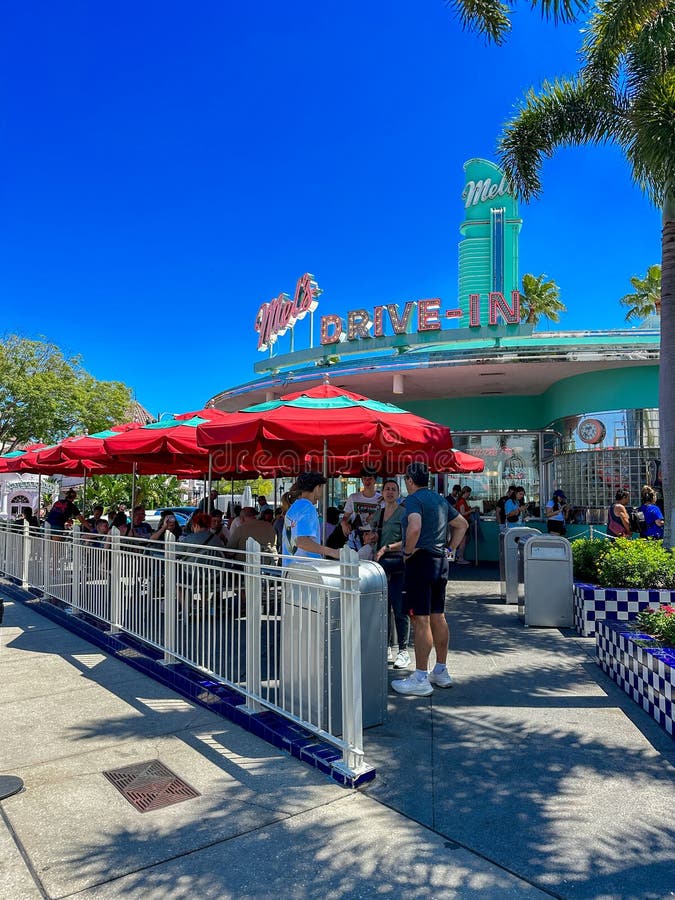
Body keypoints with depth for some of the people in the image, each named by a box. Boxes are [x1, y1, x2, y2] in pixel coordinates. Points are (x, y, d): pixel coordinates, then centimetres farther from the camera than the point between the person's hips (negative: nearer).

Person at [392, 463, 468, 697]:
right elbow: (462, 524, 25)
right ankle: (441, 672, 24)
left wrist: (408, 552, -15)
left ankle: (421, 679, 0)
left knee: (421, 620, -5)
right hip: (441, 563, 9)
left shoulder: (414, 499, -11)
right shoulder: (441, 500, 16)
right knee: (438, 617, 15)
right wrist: (450, 549, 19)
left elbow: (415, 527, -28)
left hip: (420, 561, -8)